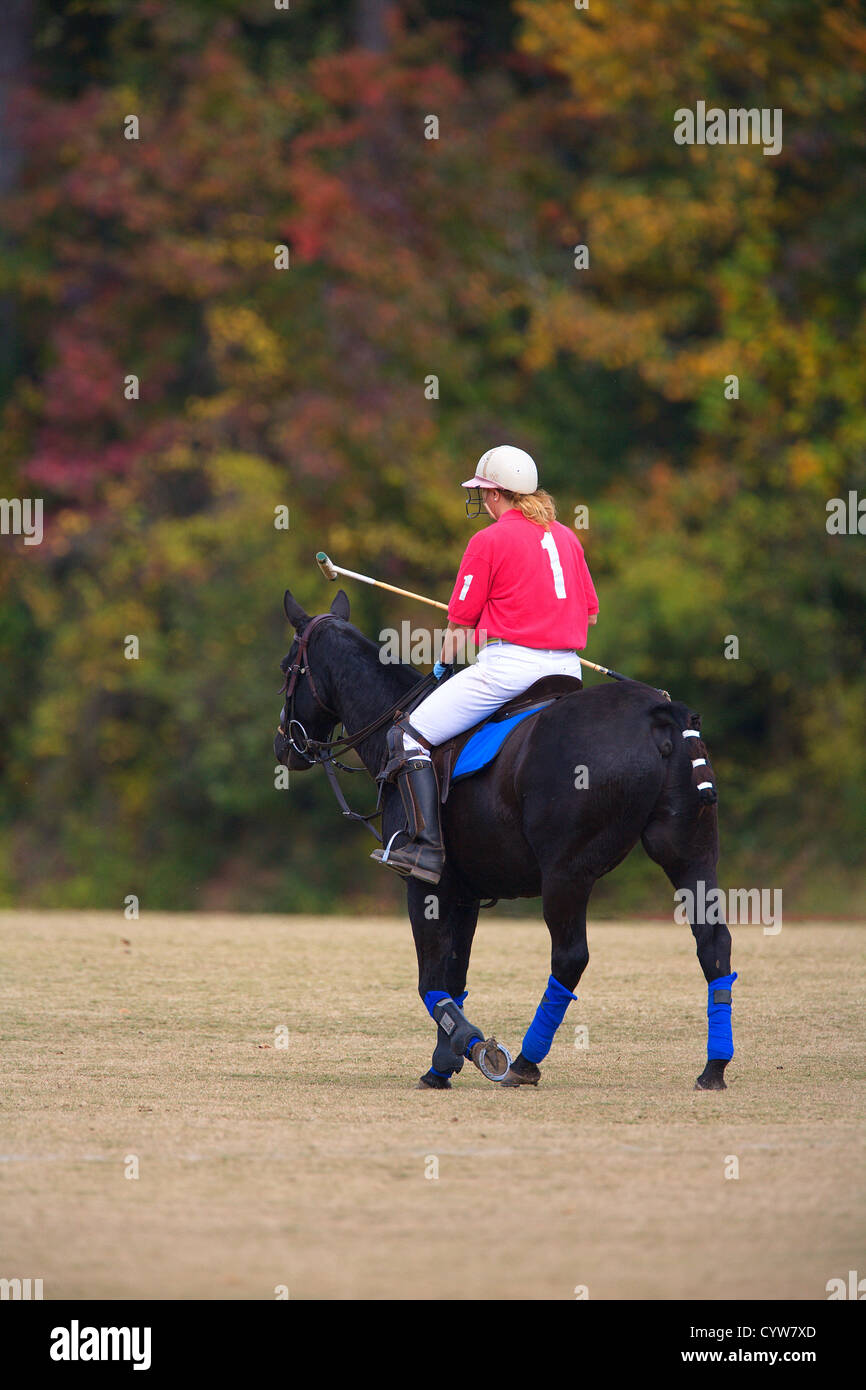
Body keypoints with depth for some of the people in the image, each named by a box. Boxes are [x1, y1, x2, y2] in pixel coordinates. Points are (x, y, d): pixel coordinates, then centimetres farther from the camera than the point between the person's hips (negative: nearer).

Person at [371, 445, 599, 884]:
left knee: (408, 736, -5)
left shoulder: (489, 541, -4)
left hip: (510, 664, -7)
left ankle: (427, 847, -17)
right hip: (567, 667, 7)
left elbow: (460, 620, -1)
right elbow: (589, 612, 19)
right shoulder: (566, 537, 15)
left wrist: (443, 664, 16)